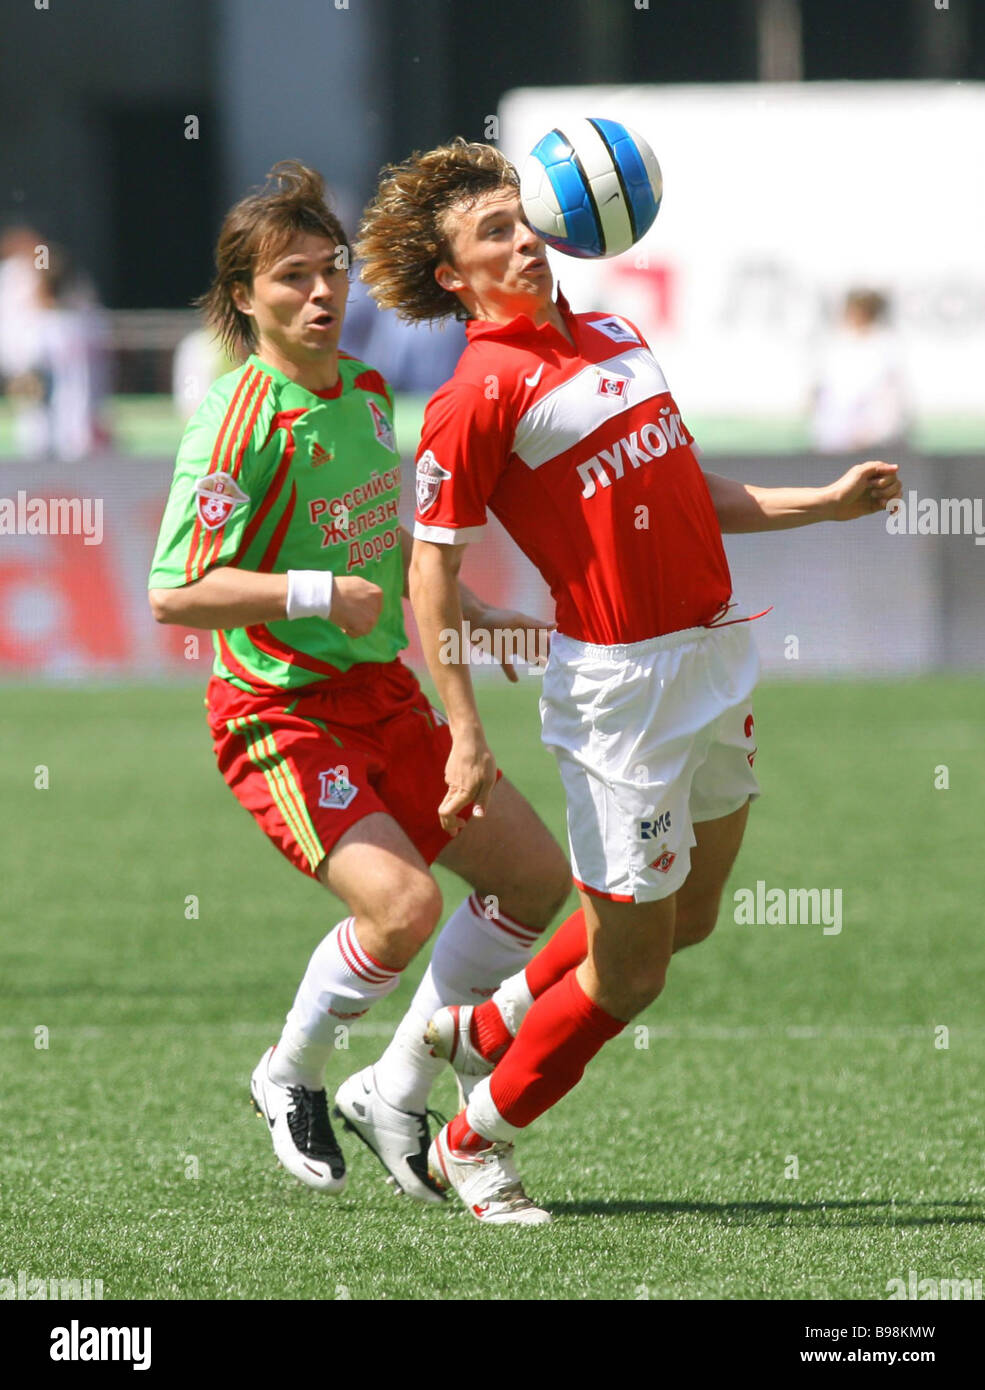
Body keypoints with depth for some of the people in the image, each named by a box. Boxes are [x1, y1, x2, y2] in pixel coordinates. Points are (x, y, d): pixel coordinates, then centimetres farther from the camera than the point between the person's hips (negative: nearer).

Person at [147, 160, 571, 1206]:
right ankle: (288, 1078, 5)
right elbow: (175, 593, -23)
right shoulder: (241, 419, -19)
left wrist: (470, 610, 19)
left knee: (536, 875, 6)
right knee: (403, 905, -24)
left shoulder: (366, 392, 8)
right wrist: (317, 594, -26)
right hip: (281, 712, -8)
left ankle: (395, 1091, 18)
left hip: (382, 690, 9)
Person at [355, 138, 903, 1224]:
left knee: (686, 916, 19)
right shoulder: (479, 396, -12)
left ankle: (484, 1028, 39)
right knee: (630, 966, -1)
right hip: (621, 678, -8)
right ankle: (473, 1143, 19)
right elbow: (431, 570, -11)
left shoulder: (615, 338, 12)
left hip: (715, 655, 8)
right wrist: (467, 738, -16)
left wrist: (829, 503, 13)